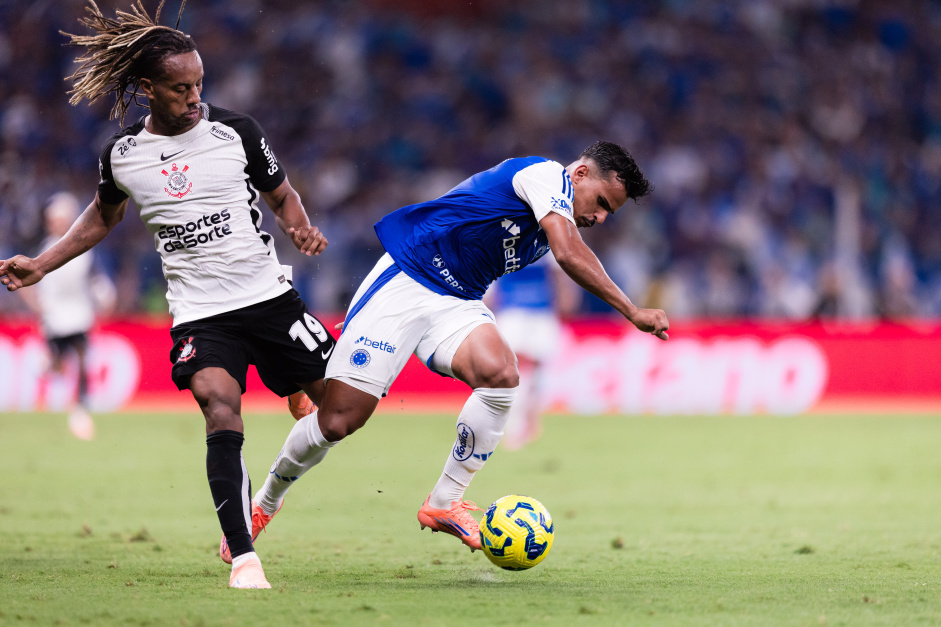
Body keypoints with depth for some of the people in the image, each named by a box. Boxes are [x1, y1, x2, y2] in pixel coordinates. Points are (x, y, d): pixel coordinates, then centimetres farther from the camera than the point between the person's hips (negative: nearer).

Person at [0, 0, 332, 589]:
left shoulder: (234, 131, -2)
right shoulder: (121, 155, 2)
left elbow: (281, 194, 11)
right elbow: (103, 215, 22)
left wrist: (301, 228, -11)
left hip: (269, 296, 1)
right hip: (199, 313, -1)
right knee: (220, 406, -26)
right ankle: (244, 557, -27)